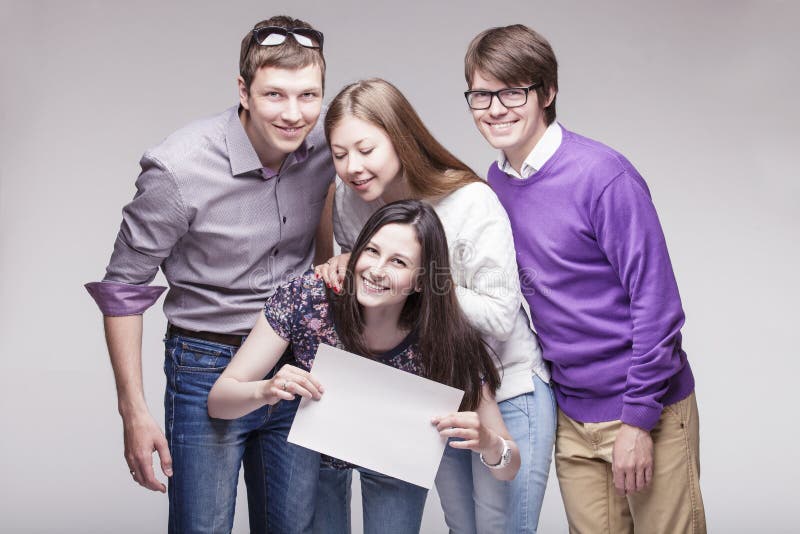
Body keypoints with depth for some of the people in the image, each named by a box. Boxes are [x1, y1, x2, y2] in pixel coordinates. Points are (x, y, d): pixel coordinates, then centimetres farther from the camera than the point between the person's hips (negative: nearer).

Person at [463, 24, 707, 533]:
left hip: (645, 409, -6)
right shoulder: (497, 182, 4)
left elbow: (656, 300, -17)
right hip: (572, 415, 6)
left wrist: (638, 419, -16)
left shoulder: (602, 175, -17)